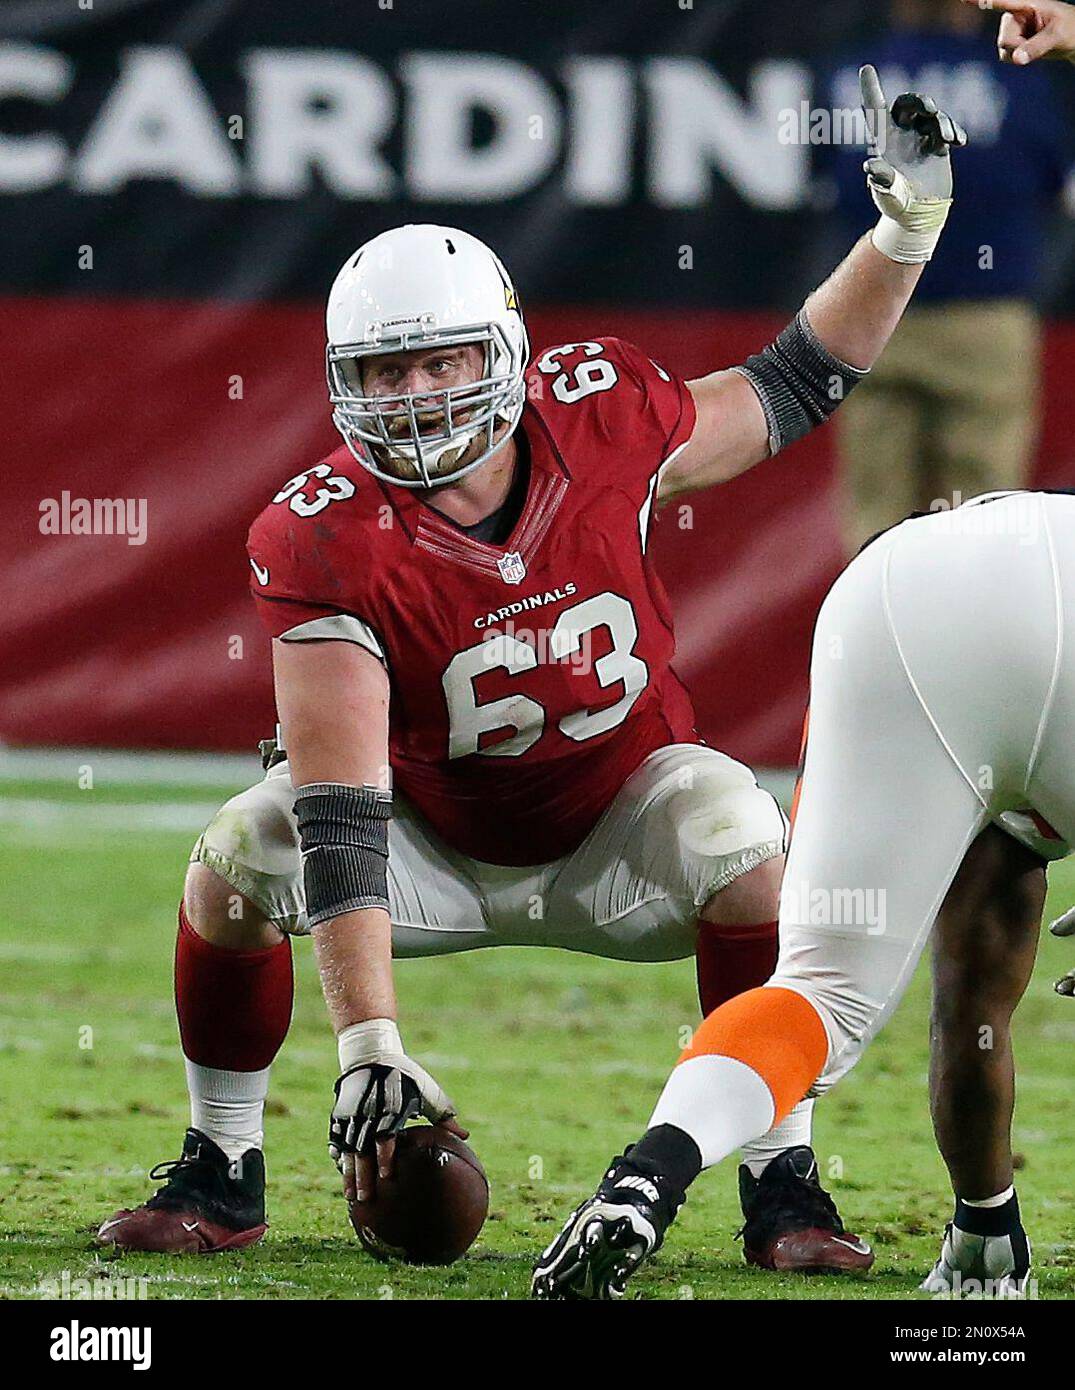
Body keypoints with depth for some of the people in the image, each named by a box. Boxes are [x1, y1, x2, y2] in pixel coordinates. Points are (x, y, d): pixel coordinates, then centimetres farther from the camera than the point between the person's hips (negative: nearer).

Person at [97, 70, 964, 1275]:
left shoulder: (598, 419, -21)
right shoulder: (326, 543, -29)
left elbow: (790, 388, 0)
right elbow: (342, 815, -36)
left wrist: (907, 229, -14)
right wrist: (368, 1046, -45)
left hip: (617, 829, 1)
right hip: (439, 837, -1)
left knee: (745, 843, -30)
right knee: (238, 860, -25)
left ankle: (784, 1188, -16)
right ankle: (221, 1177, -4)